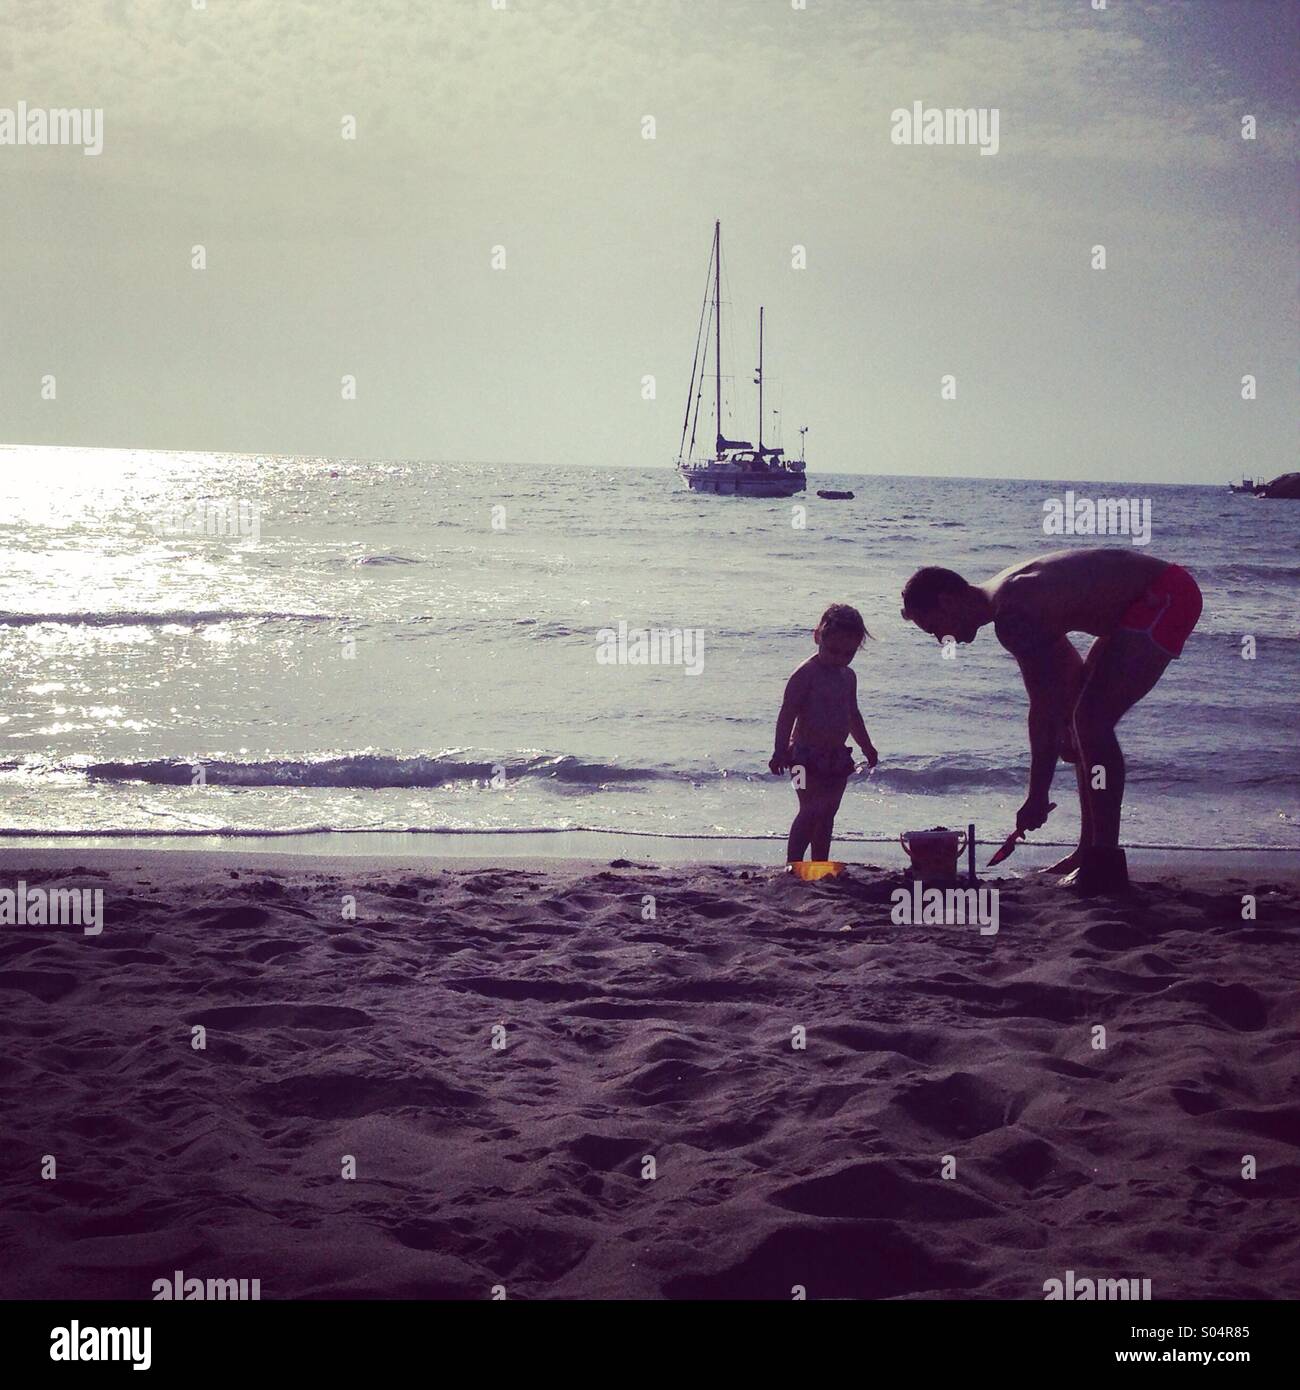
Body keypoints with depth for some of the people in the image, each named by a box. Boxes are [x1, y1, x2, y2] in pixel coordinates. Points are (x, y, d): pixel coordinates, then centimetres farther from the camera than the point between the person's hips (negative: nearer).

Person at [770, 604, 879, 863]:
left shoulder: (848, 677, 11)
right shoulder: (806, 674, -13)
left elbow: (853, 715, 25)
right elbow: (787, 713, -18)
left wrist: (867, 746, 32)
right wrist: (780, 751, -26)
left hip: (838, 758, 7)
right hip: (808, 757, -7)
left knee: (827, 815, 11)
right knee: (810, 812, -15)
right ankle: (792, 866, -15)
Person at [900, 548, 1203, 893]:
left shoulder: (1012, 615, -22)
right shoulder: (1009, 592, 9)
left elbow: (1045, 708, -23)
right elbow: (1067, 666, 20)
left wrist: (1037, 798, -19)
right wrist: (1067, 728, 16)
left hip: (1165, 597, -11)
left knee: (1092, 722, -14)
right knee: (1087, 721, 14)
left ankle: (1105, 864, -12)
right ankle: (1091, 850, 20)